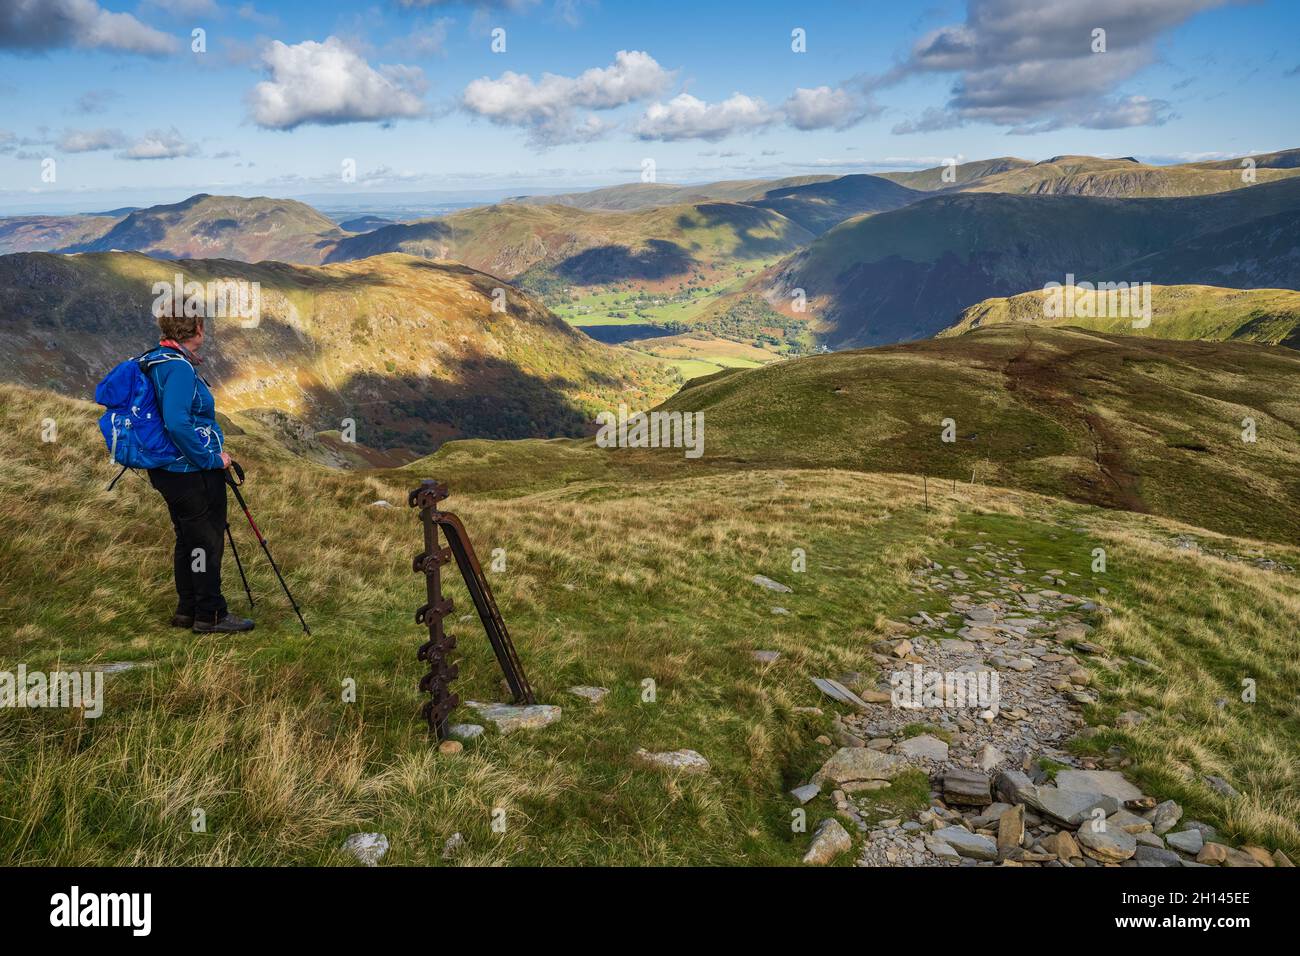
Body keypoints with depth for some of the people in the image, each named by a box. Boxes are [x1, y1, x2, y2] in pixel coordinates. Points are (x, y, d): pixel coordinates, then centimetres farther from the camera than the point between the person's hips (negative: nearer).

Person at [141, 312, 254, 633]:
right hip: (193, 474, -10)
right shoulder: (178, 367, -21)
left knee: (188, 539, 19)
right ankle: (211, 615, 12)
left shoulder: (154, 360, 10)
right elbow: (177, 424, -31)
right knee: (207, 541, 2)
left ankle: (187, 610, 28)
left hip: (168, 470, 10)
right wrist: (211, 458, -21)